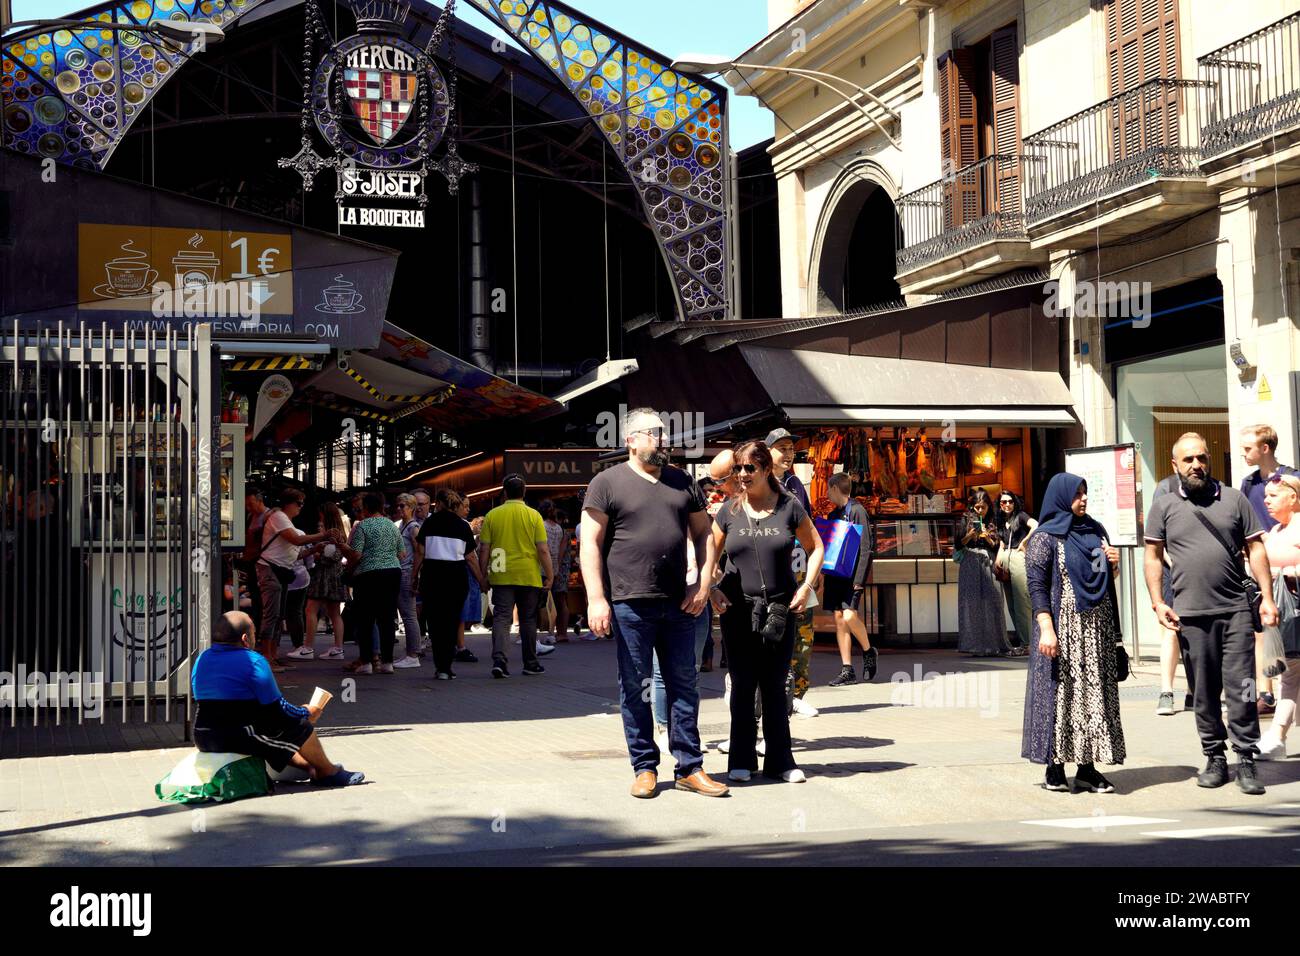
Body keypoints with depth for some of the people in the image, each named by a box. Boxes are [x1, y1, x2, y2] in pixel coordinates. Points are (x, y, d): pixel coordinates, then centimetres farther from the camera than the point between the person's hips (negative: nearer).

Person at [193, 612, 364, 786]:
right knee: (299, 726, 8)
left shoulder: (202, 659, 10)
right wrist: (306, 713, 8)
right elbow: (277, 710, -12)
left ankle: (310, 767, 38)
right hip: (241, 738, -8)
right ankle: (328, 772, 26)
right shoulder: (253, 661, -14)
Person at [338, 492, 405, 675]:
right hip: (393, 573, 5)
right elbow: (401, 554, 15)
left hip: (368, 575, -5)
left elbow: (355, 556, -11)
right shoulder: (392, 526, 12)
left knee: (365, 620, 2)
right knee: (387, 618, 6)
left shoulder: (361, 526, -5)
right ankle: (387, 662, 5)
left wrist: (342, 547, 7)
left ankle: (366, 662, -1)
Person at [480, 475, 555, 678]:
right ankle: (530, 664, 20)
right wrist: (550, 576, 2)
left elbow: (484, 549, 2)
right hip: (529, 576, 0)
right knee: (528, 620, 11)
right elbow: (543, 550, -5)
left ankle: (498, 659, -17)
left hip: (502, 577, 0)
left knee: (501, 618, 1)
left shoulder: (492, 515, 1)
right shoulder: (533, 515, -3)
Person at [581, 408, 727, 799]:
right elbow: (590, 543, -5)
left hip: (678, 605, 4)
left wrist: (703, 585, 4)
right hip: (630, 605, -4)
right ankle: (645, 768, 13)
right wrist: (596, 599, -13)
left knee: (684, 686, 7)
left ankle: (690, 768, 14)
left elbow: (703, 534, 17)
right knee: (635, 689, 3)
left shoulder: (683, 482, 13)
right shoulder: (608, 483, 0)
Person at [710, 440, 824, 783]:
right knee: (743, 687, 4)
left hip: (781, 610, 0)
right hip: (740, 610, 1)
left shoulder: (789, 507, 0)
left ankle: (780, 761, 15)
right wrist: (712, 589, -4)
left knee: (775, 688, 7)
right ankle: (741, 761, 14)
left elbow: (815, 548, 8)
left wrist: (807, 587, -4)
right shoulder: (729, 512, 3)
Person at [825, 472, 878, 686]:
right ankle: (847, 670, 4)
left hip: (852, 573, -7)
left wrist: (859, 580, -18)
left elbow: (865, 548, -12)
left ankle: (868, 651, 8)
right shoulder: (834, 514, 17)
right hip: (835, 573, 8)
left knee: (850, 616, -19)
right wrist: (824, 580, 14)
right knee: (839, 620, 3)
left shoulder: (857, 511, -7)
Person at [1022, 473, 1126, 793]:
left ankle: (1088, 768, 9)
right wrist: (1046, 629, -20)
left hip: (1097, 626, 6)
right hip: (1063, 626, -6)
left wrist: (1114, 564, 0)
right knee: (1060, 693, -4)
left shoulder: (1096, 530, 13)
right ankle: (1055, 769, 2)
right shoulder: (1045, 537, -5)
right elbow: (1036, 585, -11)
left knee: (1095, 693, 5)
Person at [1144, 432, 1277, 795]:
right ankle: (1215, 758, 17)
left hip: (1235, 609, 0)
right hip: (1191, 614, 0)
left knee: (1241, 686, -4)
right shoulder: (1164, 507, 7)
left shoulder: (1234, 499, 8)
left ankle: (1246, 759, 3)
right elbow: (1153, 557, 9)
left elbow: (1255, 548, 9)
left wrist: (1267, 598, 2)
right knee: (1204, 690, 6)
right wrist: (1157, 602, 0)